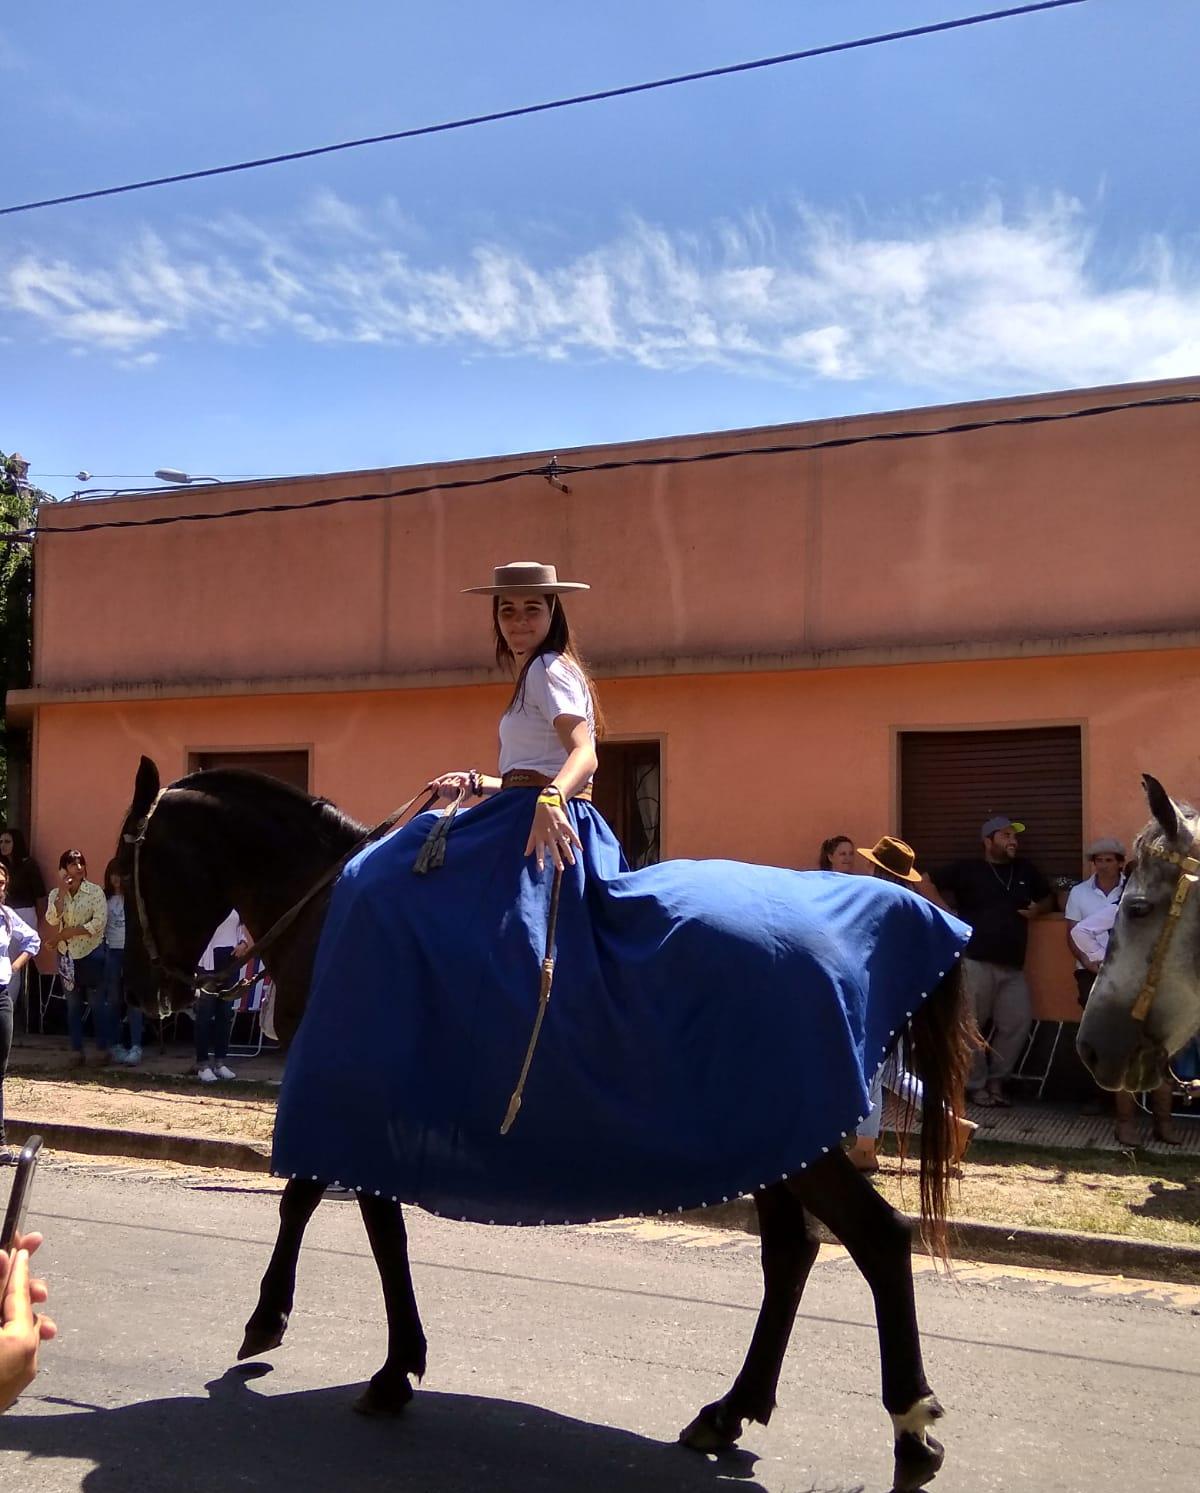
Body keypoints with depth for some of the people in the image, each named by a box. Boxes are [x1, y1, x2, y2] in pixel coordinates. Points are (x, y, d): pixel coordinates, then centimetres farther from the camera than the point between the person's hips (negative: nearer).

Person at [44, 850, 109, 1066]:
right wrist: (62, 891, -16)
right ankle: (76, 1050, 14)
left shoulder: (95, 892, -6)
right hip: (67, 955, 3)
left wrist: (67, 933, -16)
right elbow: (52, 919, -13)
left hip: (91, 953, -3)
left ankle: (103, 1048, 9)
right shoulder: (56, 894, 4)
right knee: (73, 1004, 8)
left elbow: (99, 922, -16)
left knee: (97, 1003, 1)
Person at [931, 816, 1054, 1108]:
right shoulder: (967, 869, 1)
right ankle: (976, 1086, 9)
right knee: (971, 1026, -2)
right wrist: (951, 911, 0)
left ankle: (996, 1081, 17)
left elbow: (1048, 896, 29)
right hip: (975, 961, -5)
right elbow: (929, 884, 3)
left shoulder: (1025, 870, 16)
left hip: (1012, 966, 5)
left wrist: (1038, 909, 7)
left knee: (1018, 1023, 2)